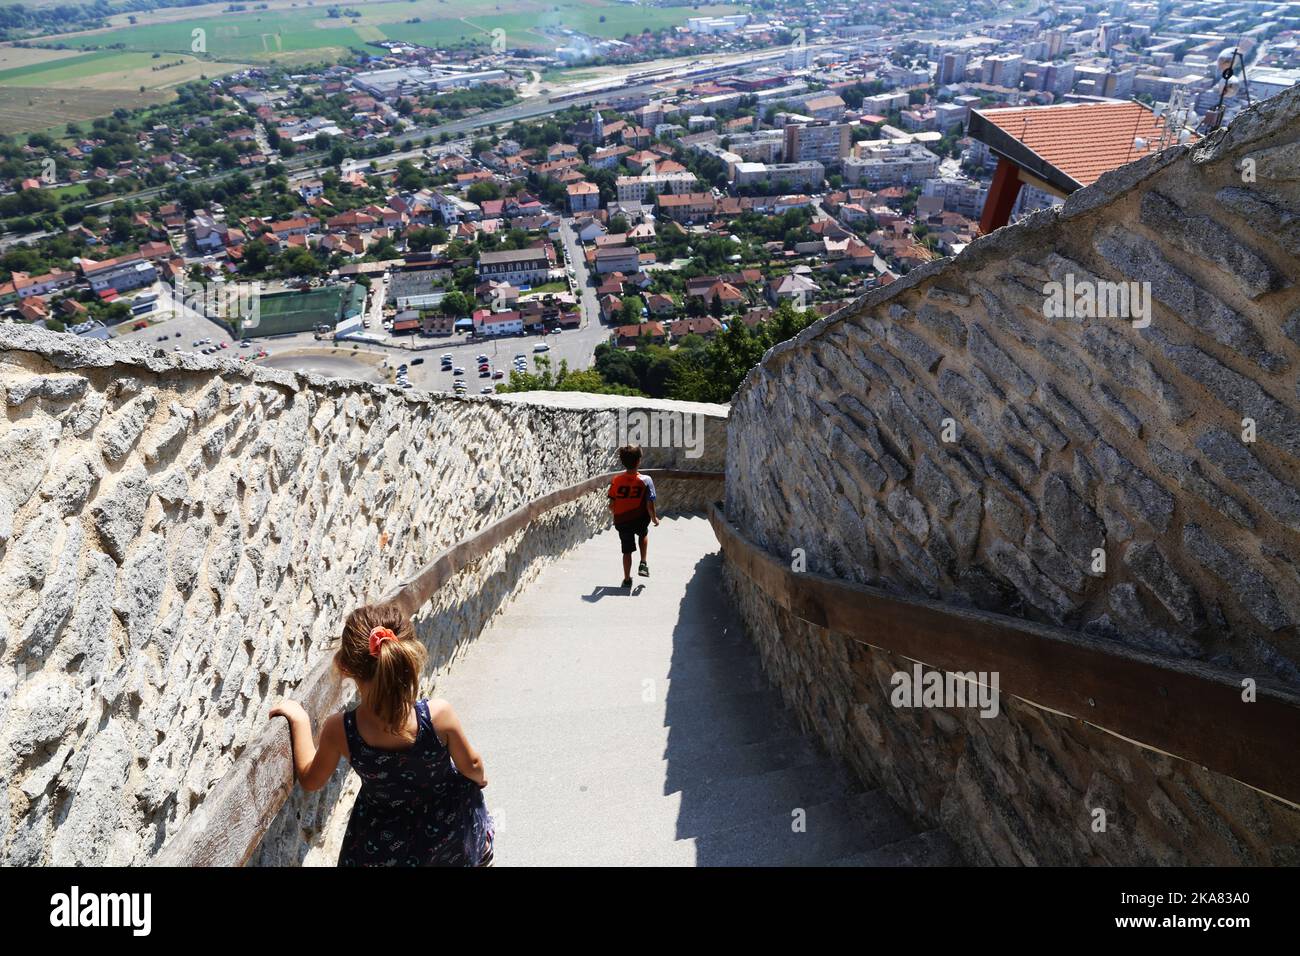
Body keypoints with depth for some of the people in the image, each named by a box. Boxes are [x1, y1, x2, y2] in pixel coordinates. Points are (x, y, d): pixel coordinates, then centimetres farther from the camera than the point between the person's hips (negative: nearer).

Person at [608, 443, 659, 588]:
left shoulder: (616, 480, -11)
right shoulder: (645, 480, -17)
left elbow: (611, 505, -6)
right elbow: (649, 505, -16)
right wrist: (654, 519, 2)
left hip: (621, 522, 1)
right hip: (640, 520, -1)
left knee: (627, 550, 16)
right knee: (643, 534, 33)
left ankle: (627, 579, 24)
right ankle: (643, 563, 26)